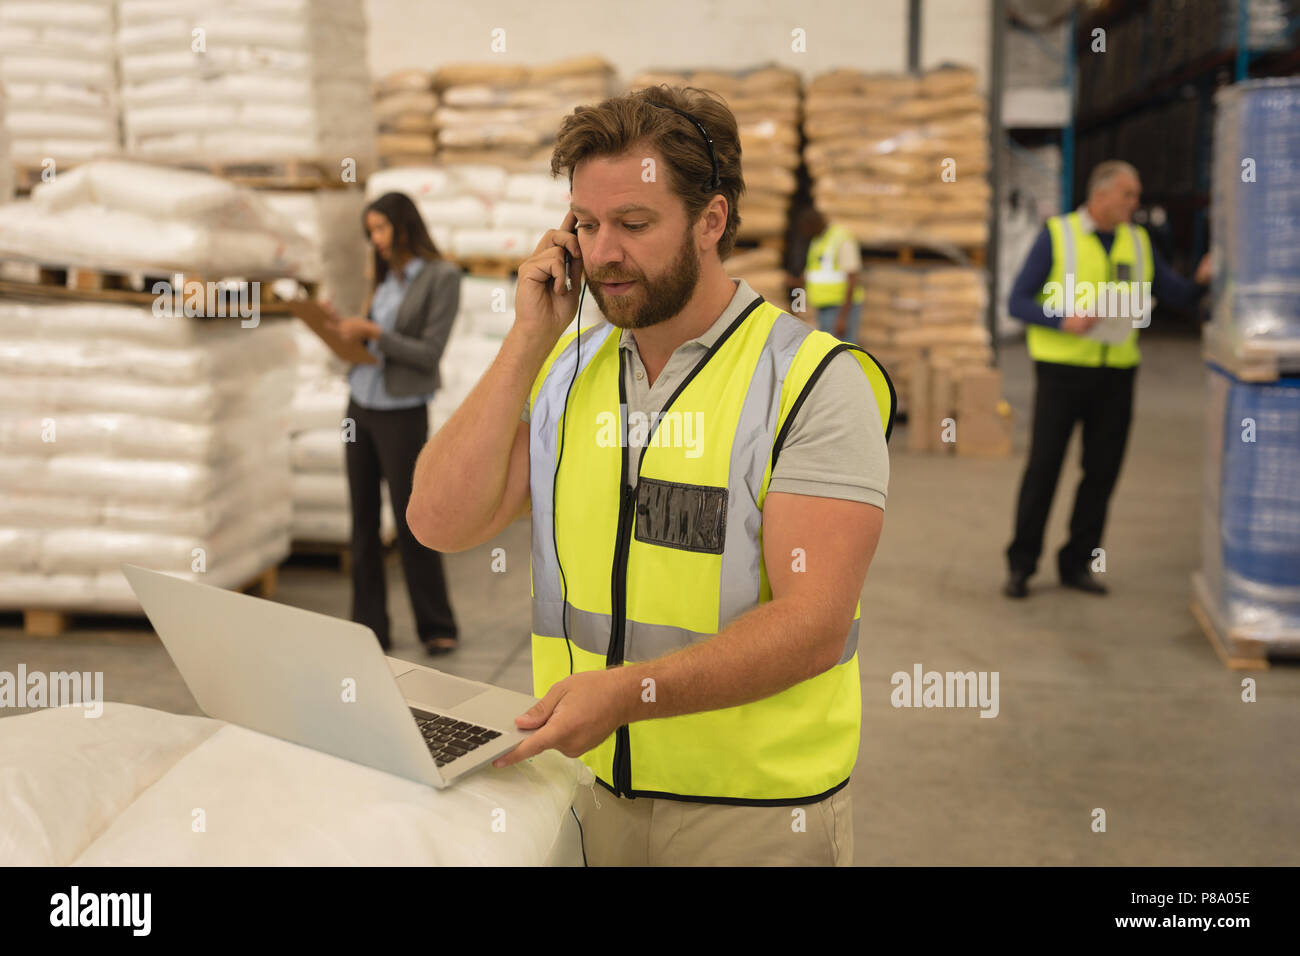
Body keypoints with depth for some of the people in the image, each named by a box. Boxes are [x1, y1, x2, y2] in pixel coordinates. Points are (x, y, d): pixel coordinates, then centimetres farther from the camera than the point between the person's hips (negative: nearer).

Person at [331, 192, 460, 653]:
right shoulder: (386, 277, 12)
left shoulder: (441, 276, -8)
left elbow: (429, 353, -13)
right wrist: (345, 330, -2)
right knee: (363, 521, 7)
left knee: (410, 522, 0)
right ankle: (370, 629, 14)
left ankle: (437, 627, 14)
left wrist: (373, 332, -18)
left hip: (402, 413, -7)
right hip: (361, 406, 7)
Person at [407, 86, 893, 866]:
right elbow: (442, 523, -6)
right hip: (590, 787, 5)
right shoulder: (566, 369, 4)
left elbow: (813, 622, -20)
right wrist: (529, 340, -8)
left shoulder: (815, 382, -13)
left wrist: (630, 693, -31)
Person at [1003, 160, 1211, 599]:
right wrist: (1065, 320, -21)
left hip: (1115, 373, 4)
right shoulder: (1056, 236, -2)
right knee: (1043, 468, -4)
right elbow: (1018, 302, -5)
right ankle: (1020, 566, 5)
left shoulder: (1138, 242, 11)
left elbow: (1177, 295, 10)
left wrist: (1201, 280, -12)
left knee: (1101, 471, 5)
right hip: (1062, 368, -4)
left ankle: (1077, 563, 16)